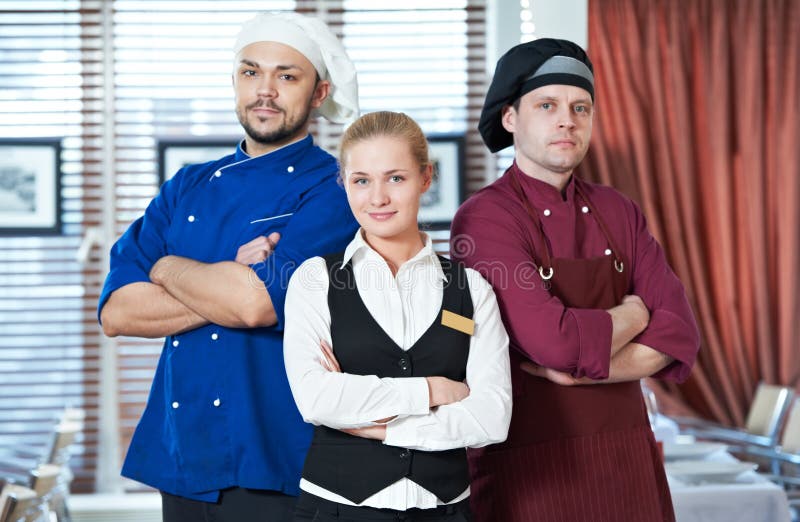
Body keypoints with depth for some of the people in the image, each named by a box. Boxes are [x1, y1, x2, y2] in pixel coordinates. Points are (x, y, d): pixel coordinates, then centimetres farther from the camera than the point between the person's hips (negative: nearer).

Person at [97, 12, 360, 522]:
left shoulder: (333, 190, -6)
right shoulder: (188, 188, 11)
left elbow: (258, 302, -22)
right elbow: (117, 311, 0)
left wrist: (167, 267, -4)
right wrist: (230, 284, -12)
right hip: (179, 457, 5)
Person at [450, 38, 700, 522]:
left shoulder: (618, 212, 6)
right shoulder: (483, 219, -12)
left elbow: (679, 336, -3)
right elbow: (559, 344, -24)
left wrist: (585, 370, -17)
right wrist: (632, 313, -6)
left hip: (626, 463, 5)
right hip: (529, 466, -5)